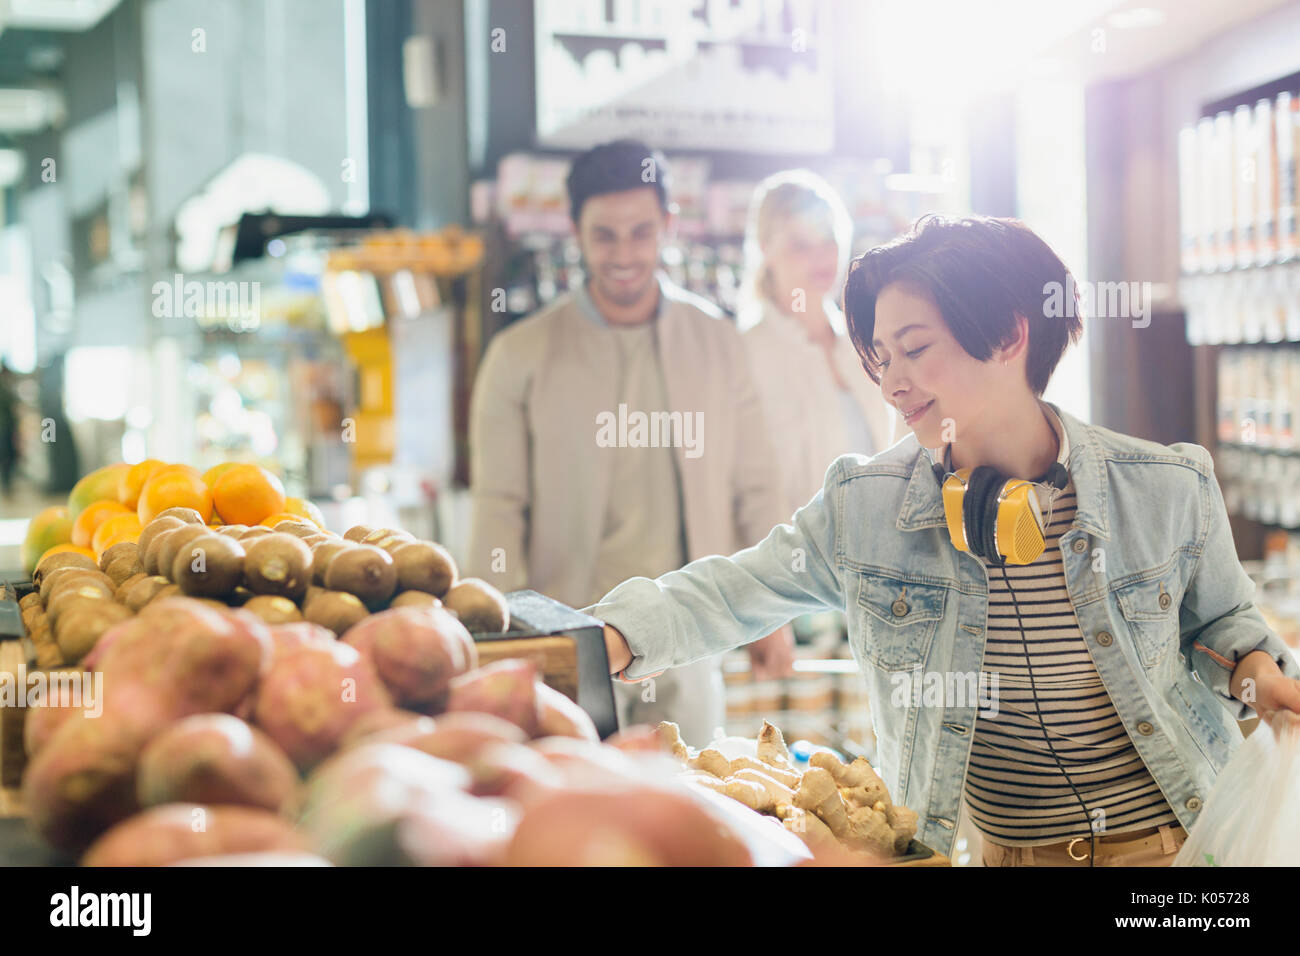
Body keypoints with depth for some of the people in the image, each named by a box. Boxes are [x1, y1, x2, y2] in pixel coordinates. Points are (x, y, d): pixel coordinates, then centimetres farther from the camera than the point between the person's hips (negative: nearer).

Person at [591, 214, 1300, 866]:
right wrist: (607, 639, -20)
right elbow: (724, 596, -4)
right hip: (995, 849, 1)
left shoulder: (1168, 490, -10)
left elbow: (1219, 618, 8)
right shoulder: (863, 506, -8)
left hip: (1174, 839, 0)